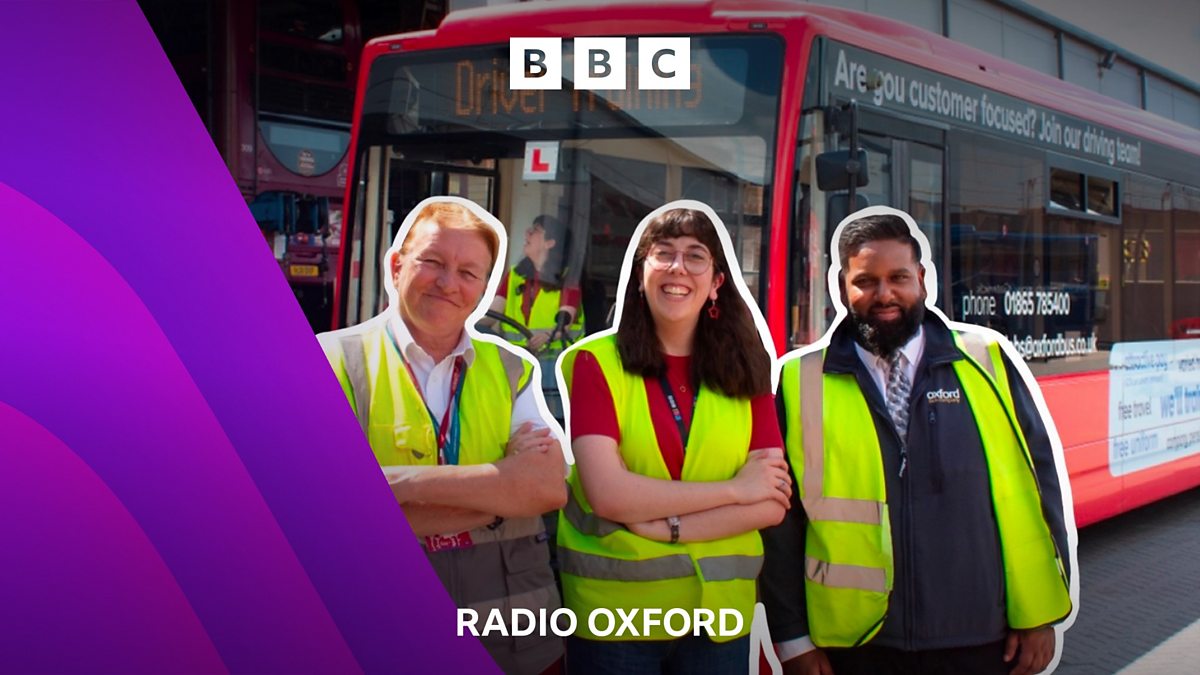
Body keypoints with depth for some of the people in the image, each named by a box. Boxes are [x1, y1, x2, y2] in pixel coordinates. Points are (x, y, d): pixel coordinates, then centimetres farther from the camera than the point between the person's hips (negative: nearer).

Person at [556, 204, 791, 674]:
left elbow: (772, 504, -4)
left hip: (719, 615, 3)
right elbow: (606, 492, -16)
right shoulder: (596, 362, -5)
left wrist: (666, 525, -16)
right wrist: (733, 489, -12)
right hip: (611, 614, -2)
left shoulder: (746, 372, 3)